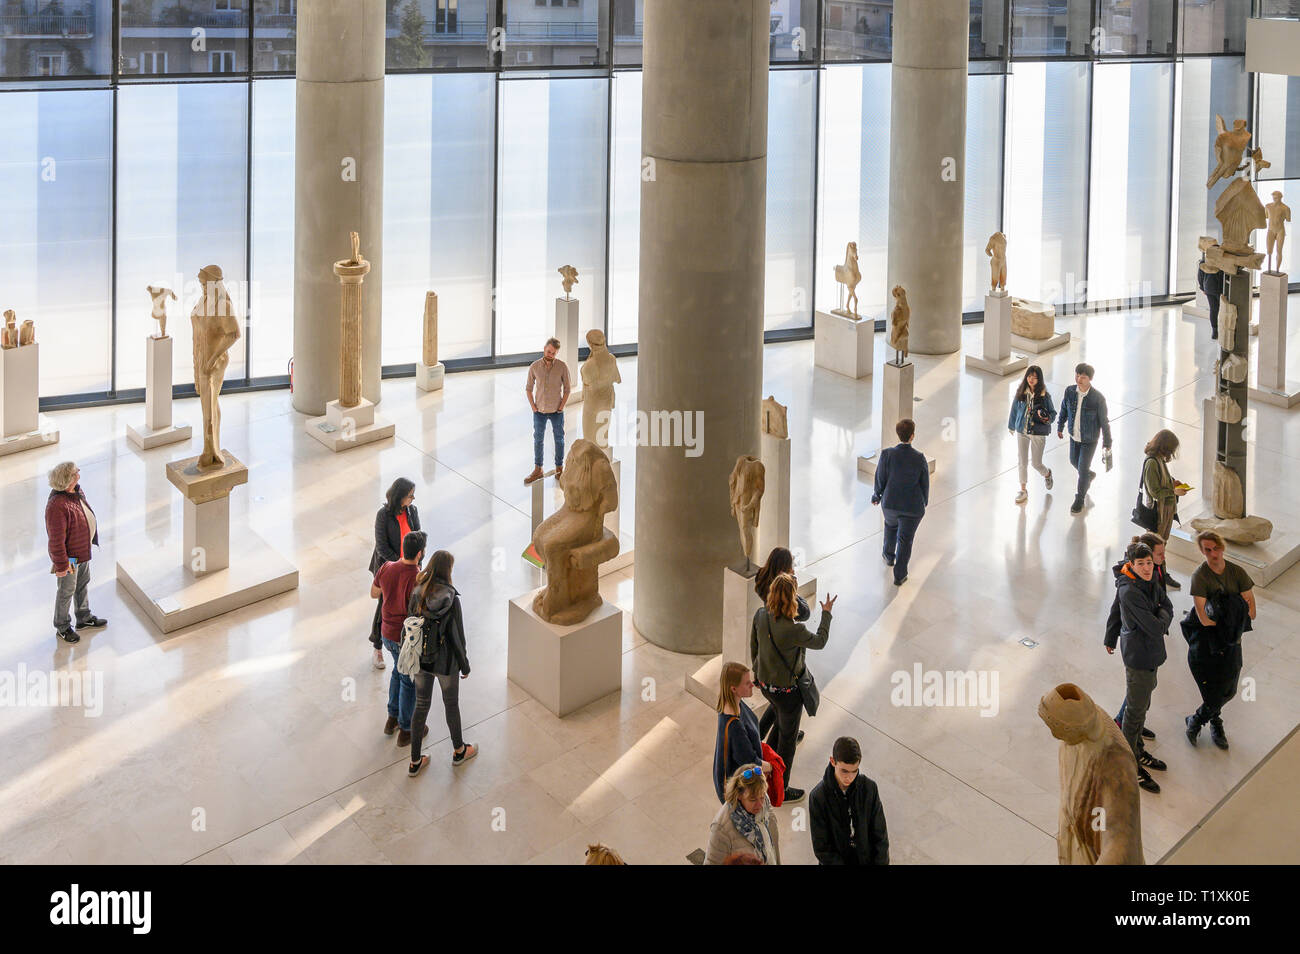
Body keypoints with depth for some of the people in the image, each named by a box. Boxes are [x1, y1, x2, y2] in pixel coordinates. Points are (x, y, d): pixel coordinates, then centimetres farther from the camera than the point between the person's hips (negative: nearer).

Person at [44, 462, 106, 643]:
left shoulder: (76, 490, -7)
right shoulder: (57, 505, -36)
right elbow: (56, 540, -29)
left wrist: (90, 540, 23)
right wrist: (61, 565, -22)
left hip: (83, 551, 9)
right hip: (69, 556, -9)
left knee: (83, 584, 27)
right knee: (66, 591, 12)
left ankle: (84, 618, 48)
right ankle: (62, 627, 33)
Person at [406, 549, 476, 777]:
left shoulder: (417, 594, -12)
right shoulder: (451, 599, -25)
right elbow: (457, 636, -18)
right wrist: (465, 665, -3)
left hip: (421, 660, 4)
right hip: (445, 662, -4)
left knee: (421, 706, 18)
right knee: (451, 705, 20)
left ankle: (415, 762, 27)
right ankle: (459, 751, 43)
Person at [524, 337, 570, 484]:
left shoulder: (562, 367, -11)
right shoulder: (534, 367, -7)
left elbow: (567, 389, -2)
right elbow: (529, 388, 3)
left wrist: (561, 407, -8)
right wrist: (533, 407, -4)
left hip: (556, 411, -1)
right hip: (539, 411, 1)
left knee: (559, 439, 10)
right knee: (538, 440, 9)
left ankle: (559, 468, 24)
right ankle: (537, 470, 19)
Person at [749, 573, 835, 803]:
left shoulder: (760, 615, -15)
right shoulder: (793, 630, -34)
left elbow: (753, 646, 2)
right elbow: (820, 641, -14)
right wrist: (826, 613, -1)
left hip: (765, 683, 7)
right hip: (787, 690, -6)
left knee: (781, 719, 35)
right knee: (788, 739, 14)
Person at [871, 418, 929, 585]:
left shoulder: (887, 454, -21)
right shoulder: (919, 458, -21)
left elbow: (880, 479, -10)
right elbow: (924, 484, -7)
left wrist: (877, 496, 11)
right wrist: (925, 500, 14)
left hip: (890, 503, 2)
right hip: (912, 506, -2)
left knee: (891, 524, 34)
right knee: (905, 540, 16)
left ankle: (889, 557, 51)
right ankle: (899, 576, 24)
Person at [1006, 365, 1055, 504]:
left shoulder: (1044, 396, -12)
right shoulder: (1020, 393, -6)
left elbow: (1053, 413, -4)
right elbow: (1014, 409, 7)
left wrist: (1048, 418, -26)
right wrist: (1011, 426, 15)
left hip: (1038, 433, -2)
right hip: (1022, 432, 2)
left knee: (1036, 464, 6)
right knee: (1022, 462, 9)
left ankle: (1047, 474, 41)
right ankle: (1023, 490, 24)